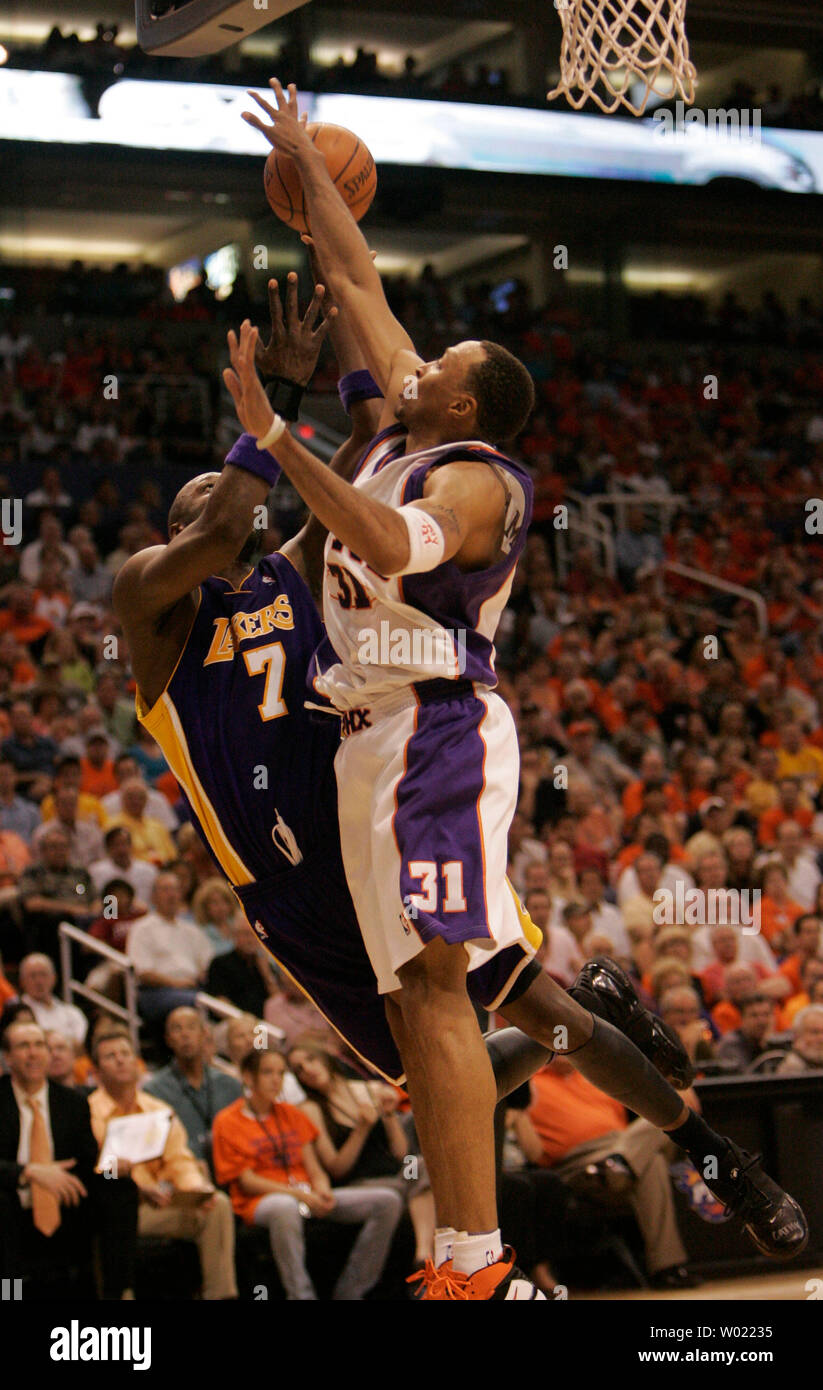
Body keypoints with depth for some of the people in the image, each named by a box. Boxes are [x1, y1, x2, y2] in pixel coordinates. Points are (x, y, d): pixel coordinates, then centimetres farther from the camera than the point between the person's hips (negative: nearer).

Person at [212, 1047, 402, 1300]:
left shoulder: (292, 1115, 21)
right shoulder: (227, 1122, 3)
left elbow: (313, 1166, 16)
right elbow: (247, 1181, -6)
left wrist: (322, 1190, -9)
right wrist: (298, 1194, -17)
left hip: (307, 1195, 6)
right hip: (261, 1201, -6)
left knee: (389, 1201, -13)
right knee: (285, 1208, -46)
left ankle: (348, 1293, -13)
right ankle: (301, 1297, -40)